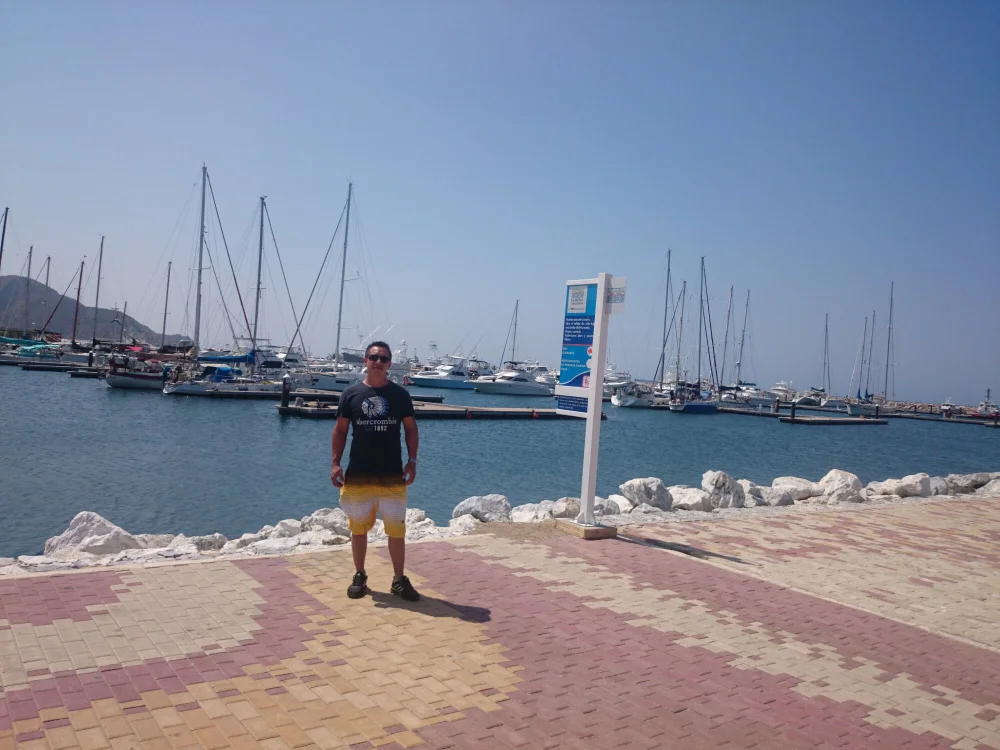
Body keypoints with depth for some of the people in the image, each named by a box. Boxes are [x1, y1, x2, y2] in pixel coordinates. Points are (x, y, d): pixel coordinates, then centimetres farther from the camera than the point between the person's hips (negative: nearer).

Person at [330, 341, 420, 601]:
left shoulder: (400, 394, 1)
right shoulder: (351, 393, 1)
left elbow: (410, 428, 5)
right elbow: (340, 429, 4)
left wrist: (412, 461, -4)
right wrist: (336, 463, -4)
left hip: (392, 475, 0)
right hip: (358, 475, 0)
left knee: (397, 529, 3)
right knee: (358, 528, 11)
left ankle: (399, 580, 15)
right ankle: (359, 577, 26)